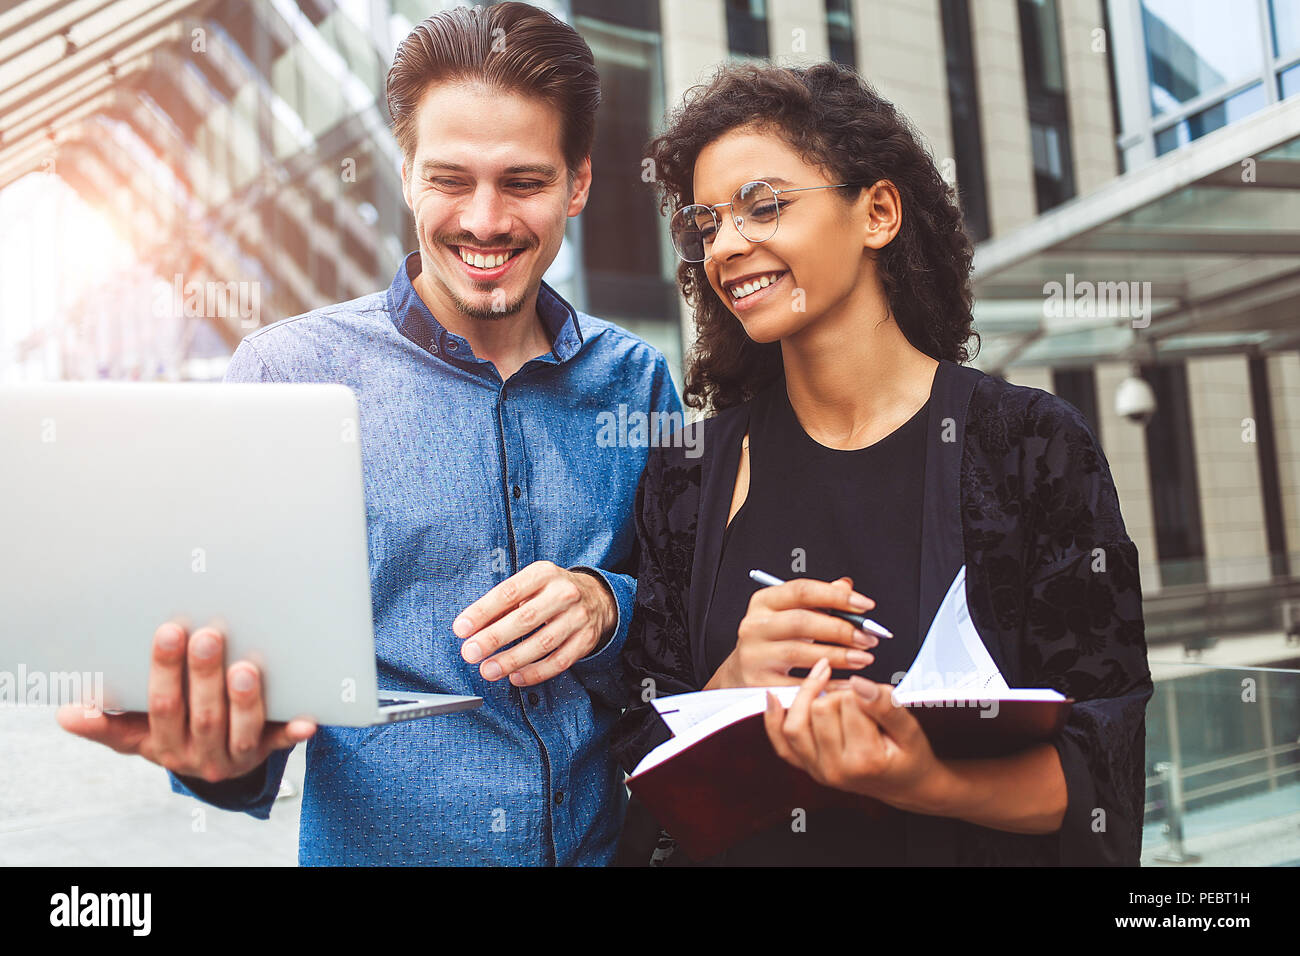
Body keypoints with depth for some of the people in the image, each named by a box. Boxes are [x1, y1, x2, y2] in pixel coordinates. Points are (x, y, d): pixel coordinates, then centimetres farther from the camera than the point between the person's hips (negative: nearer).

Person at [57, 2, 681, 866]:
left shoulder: (638, 381, -3)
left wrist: (608, 605, -18)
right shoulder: (286, 374, -10)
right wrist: (218, 751, -29)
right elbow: (237, 650, -9)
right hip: (372, 841, -2)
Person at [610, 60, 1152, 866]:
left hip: (967, 845, -1)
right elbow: (646, 767, 1)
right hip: (740, 846, 2)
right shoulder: (690, 473, -1)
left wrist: (926, 782, -23)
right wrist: (729, 691, -17)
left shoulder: (1037, 445, -6)